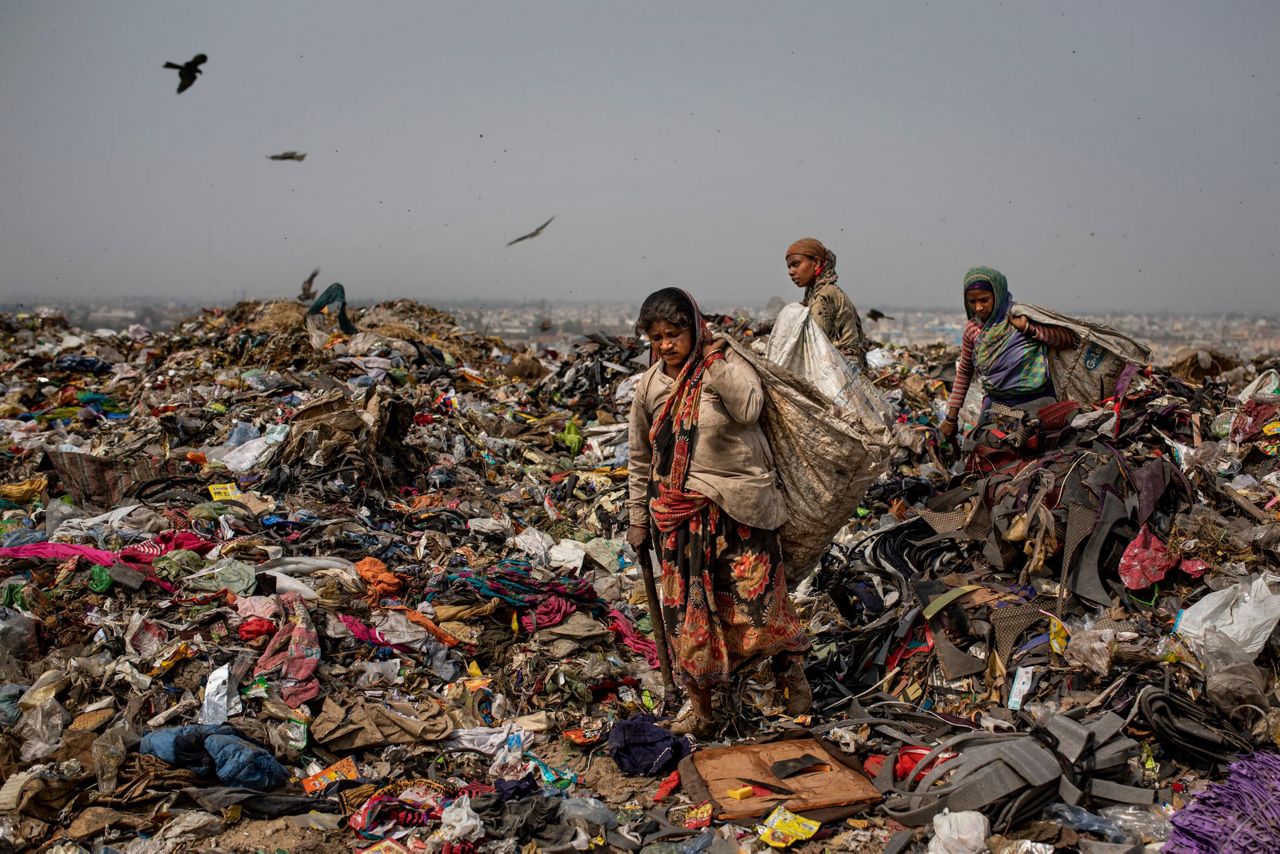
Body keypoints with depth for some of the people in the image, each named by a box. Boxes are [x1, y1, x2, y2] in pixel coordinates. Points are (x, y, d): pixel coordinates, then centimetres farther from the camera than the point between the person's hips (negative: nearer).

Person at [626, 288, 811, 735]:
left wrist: (714, 361, -21)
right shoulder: (649, 386, 6)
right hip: (678, 513, 4)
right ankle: (700, 708, 20)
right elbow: (641, 458, 14)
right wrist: (637, 518, 15)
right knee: (686, 611, 7)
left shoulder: (728, 363, -5)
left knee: (756, 597, -1)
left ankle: (792, 672, 26)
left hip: (737, 510, -4)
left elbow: (749, 409, -25)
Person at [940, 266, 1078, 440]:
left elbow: (1069, 339, -13)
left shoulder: (1023, 316, -11)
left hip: (1034, 402, -4)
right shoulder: (972, 330, 1)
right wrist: (951, 417, 13)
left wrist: (1029, 329, -24)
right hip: (995, 403, 4)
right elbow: (964, 373, 13)